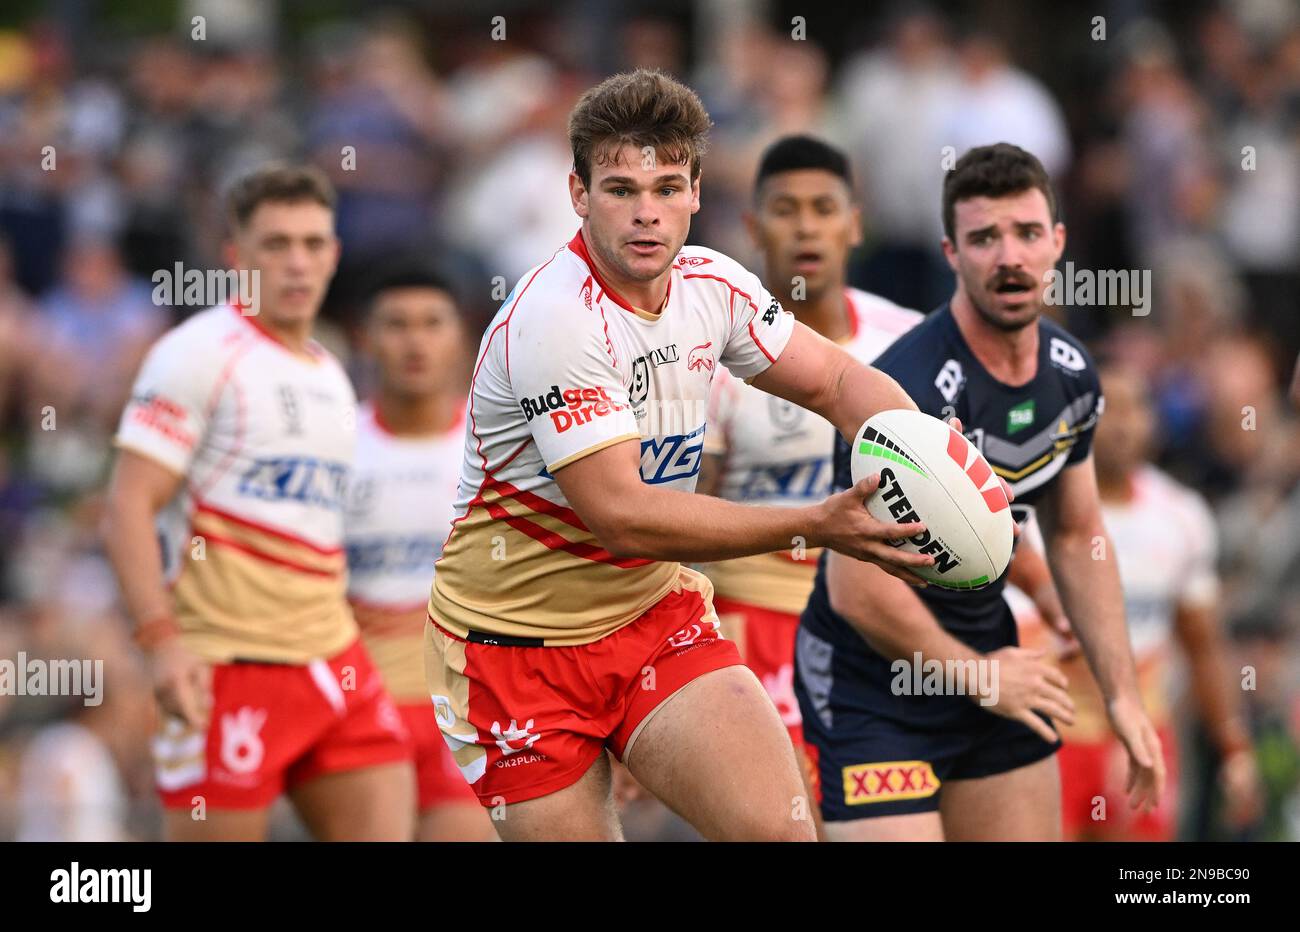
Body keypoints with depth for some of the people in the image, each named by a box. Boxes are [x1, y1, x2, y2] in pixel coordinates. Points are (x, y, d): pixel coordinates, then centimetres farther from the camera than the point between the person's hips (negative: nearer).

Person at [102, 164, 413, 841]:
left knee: (385, 829, -2)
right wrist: (161, 640, -22)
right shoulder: (201, 354, -5)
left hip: (332, 655, 7)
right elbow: (126, 509, -12)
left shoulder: (330, 375, 19)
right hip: (228, 665, -7)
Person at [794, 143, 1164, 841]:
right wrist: (977, 674, -11)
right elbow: (857, 588, -25)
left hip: (986, 656, 8)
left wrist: (1121, 695, 10)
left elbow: (1075, 538, 15)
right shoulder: (909, 391, -25)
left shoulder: (1071, 375, 1)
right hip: (870, 685, -8)